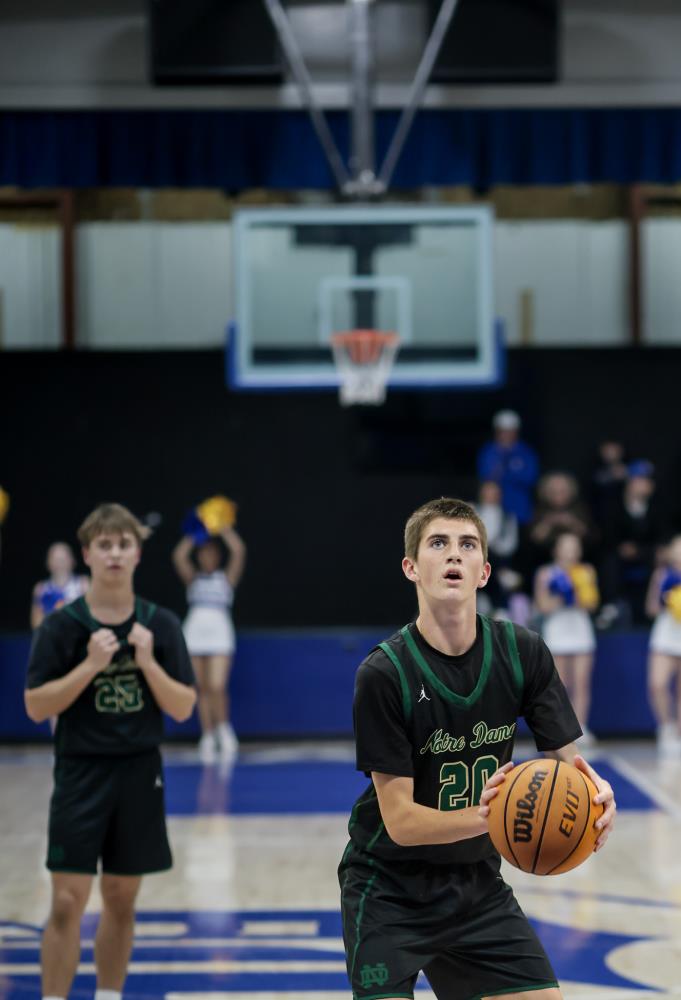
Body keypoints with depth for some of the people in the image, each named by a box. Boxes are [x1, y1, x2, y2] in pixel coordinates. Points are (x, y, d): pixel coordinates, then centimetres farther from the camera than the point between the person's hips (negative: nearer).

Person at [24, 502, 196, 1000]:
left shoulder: (160, 624, 1)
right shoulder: (62, 626, -5)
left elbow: (183, 708, 0)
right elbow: (36, 706, -9)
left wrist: (147, 662, -15)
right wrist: (90, 666, -19)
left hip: (139, 774, 3)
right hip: (81, 774, -3)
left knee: (121, 900, 11)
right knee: (68, 902, -8)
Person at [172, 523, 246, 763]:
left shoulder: (226, 578, 10)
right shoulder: (193, 579, 14)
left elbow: (239, 551, -3)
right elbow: (179, 556, 0)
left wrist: (224, 531, 7)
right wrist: (194, 535, 10)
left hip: (219, 632, -3)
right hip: (195, 633, 3)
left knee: (217, 686, -15)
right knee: (202, 689, 4)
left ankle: (223, 729, 6)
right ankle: (208, 736, 10)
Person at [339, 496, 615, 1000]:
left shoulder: (522, 652, -7)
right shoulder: (383, 673, -20)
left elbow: (569, 760, -7)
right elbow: (400, 820, -20)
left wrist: (596, 794, -31)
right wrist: (481, 817, -38)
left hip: (477, 882, 4)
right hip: (390, 889, -4)